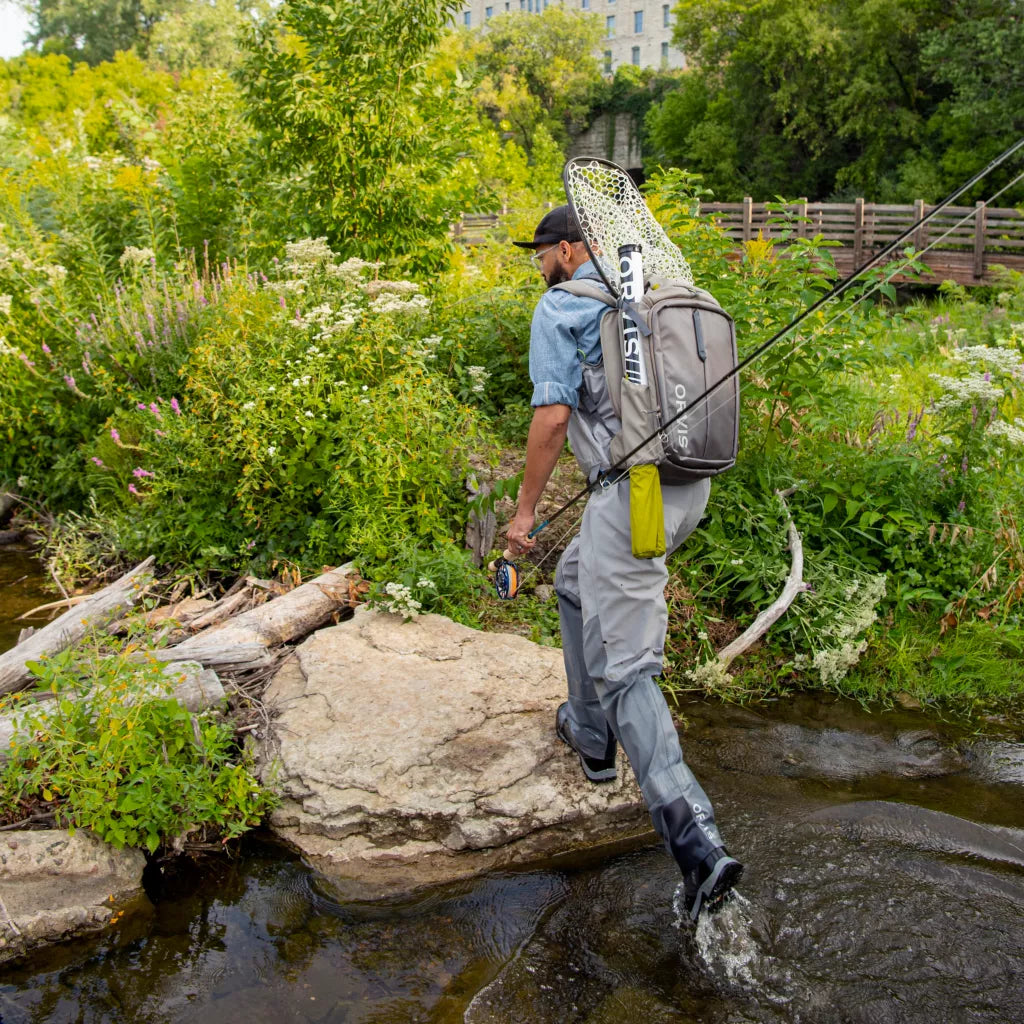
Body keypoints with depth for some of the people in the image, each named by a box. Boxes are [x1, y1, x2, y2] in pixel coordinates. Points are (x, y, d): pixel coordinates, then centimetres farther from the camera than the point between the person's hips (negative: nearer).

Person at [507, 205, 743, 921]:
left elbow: (553, 415, -11)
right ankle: (590, 733, 41)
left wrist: (525, 508, -3)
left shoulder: (561, 307, -1)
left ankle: (697, 842, -8)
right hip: (692, 485, 9)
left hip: (632, 493, -9)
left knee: (624, 669, -5)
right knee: (577, 580, 31)